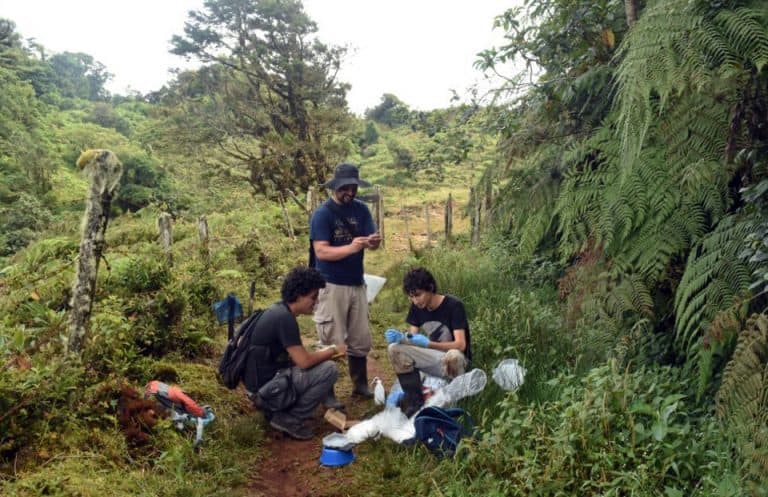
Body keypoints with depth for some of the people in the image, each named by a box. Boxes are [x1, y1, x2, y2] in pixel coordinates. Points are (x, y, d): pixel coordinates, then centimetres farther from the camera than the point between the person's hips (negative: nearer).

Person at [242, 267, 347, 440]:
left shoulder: (278, 309, 6)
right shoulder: (284, 318, -23)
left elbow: (297, 355, 16)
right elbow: (304, 362, -22)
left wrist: (327, 351, 6)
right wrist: (333, 349, -7)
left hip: (261, 377, 10)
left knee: (320, 360, 18)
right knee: (329, 369, -14)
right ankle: (288, 420, -4)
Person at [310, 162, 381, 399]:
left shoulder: (361, 209, 6)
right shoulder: (322, 214, -11)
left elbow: (373, 242, 0)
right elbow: (321, 251, -19)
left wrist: (374, 241, -24)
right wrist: (351, 248, -32)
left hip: (357, 284, 6)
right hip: (331, 286, -5)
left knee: (360, 340, 13)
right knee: (331, 342, -1)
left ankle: (360, 385, 28)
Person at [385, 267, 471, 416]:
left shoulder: (453, 306, -21)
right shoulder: (417, 307, -4)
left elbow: (460, 345, -27)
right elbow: (412, 338, -3)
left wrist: (428, 343, -40)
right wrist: (400, 338, -27)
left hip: (457, 358, -6)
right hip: (434, 357, 6)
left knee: (453, 356, -42)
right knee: (395, 348, -16)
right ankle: (415, 402, -13)